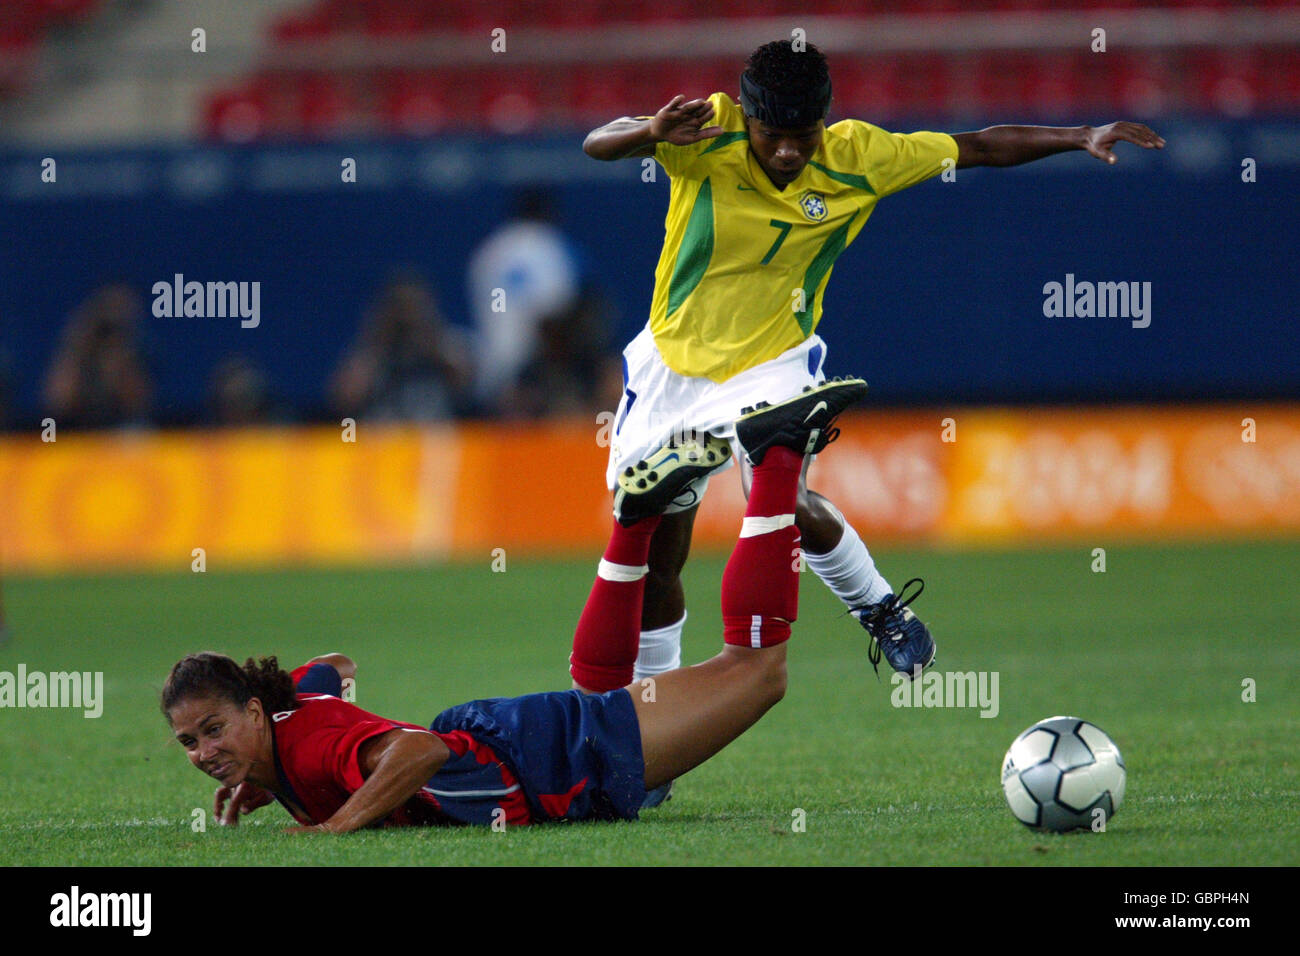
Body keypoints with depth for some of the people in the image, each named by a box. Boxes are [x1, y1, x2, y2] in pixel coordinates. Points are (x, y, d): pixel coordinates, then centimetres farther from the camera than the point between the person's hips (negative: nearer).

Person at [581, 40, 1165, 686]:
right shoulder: (707, 135, -18)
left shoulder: (856, 157, -13)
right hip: (672, 360, 1)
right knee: (649, 558, 5)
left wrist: (1083, 138, -6)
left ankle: (879, 609, 2)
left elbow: (979, 148, -2)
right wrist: (652, 132, -49)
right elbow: (598, 144, -28)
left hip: (772, 364, -1)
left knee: (784, 501, -27)